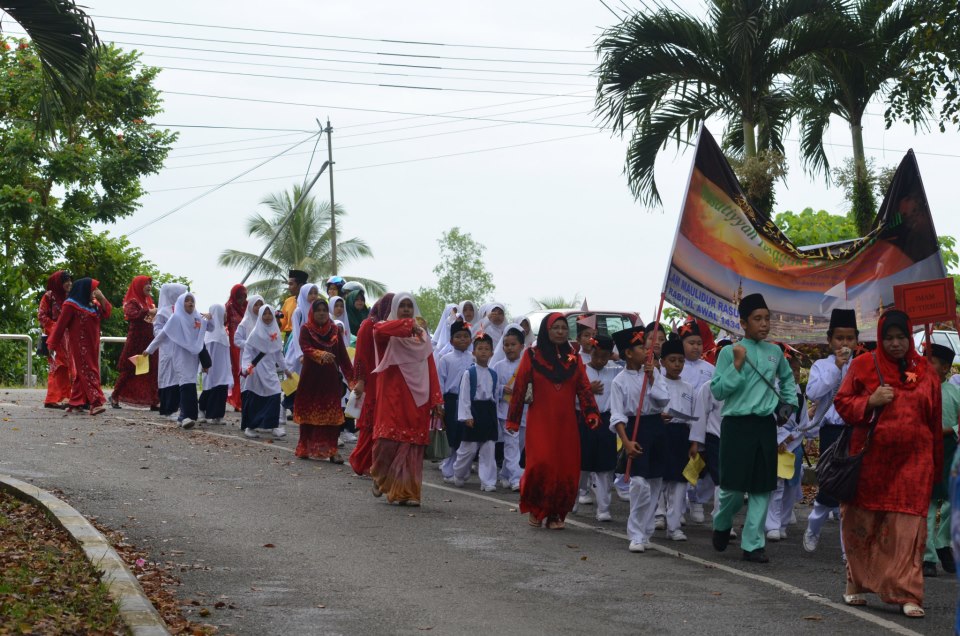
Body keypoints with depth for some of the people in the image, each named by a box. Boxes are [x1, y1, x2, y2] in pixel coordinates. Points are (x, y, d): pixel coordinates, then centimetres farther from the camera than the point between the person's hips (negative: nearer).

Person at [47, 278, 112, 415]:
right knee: (87, 372, -13)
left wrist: (101, 298, -3)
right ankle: (95, 402, -21)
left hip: (92, 344, 8)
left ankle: (75, 403, 18)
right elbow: (61, 325, -9)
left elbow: (107, 313, 9)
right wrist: (53, 344, -8)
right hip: (79, 345, -8)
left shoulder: (93, 305, 12)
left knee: (82, 373, 11)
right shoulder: (71, 305, -10)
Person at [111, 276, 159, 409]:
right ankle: (115, 396, 15)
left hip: (150, 341, 6)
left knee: (153, 371, 1)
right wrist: (148, 312, -31)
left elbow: (156, 318, 25)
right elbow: (131, 314, -26)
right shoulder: (132, 302, -6)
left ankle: (155, 402, 0)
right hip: (136, 341, -6)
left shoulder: (149, 301, 16)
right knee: (129, 370, 1)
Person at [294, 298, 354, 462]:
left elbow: (343, 355, 8)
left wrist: (351, 376, 2)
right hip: (311, 378, -2)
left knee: (332, 415, -4)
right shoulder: (306, 329, -1)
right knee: (308, 413, 4)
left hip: (331, 378, 2)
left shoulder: (335, 330, 8)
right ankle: (305, 448, 16)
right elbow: (306, 348, -18)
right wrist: (321, 354, -36)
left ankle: (331, 450, -3)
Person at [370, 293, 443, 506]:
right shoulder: (388, 333, 3)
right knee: (388, 439, -10)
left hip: (416, 399, 3)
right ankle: (380, 477, 18)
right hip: (391, 396, -3)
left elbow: (431, 370, 9)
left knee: (412, 446, -1)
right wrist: (409, 325, -25)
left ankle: (406, 492, 3)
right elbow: (379, 329, -24)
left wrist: (436, 400, 2)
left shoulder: (422, 337, 14)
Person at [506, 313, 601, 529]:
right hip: (540, 421, -3)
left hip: (566, 423, 3)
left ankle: (556, 513, 11)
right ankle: (536, 509, 6)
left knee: (567, 468, -1)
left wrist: (591, 414, -7)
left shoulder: (574, 359, 12)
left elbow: (584, 388, 7)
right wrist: (512, 420, -1)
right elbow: (520, 388, 1)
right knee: (541, 464, -14)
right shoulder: (532, 356, 2)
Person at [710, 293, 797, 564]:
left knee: (762, 487, 3)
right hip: (737, 425, -4)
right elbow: (717, 391, -9)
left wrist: (789, 402, 17)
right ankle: (721, 524, 28)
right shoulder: (729, 352, -5)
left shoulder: (775, 352, 9)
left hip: (766, 425, 4)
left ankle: (753, 544, 9)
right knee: (734, 486, -2)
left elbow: (788, 378, 30)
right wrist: (737, 365, -16)